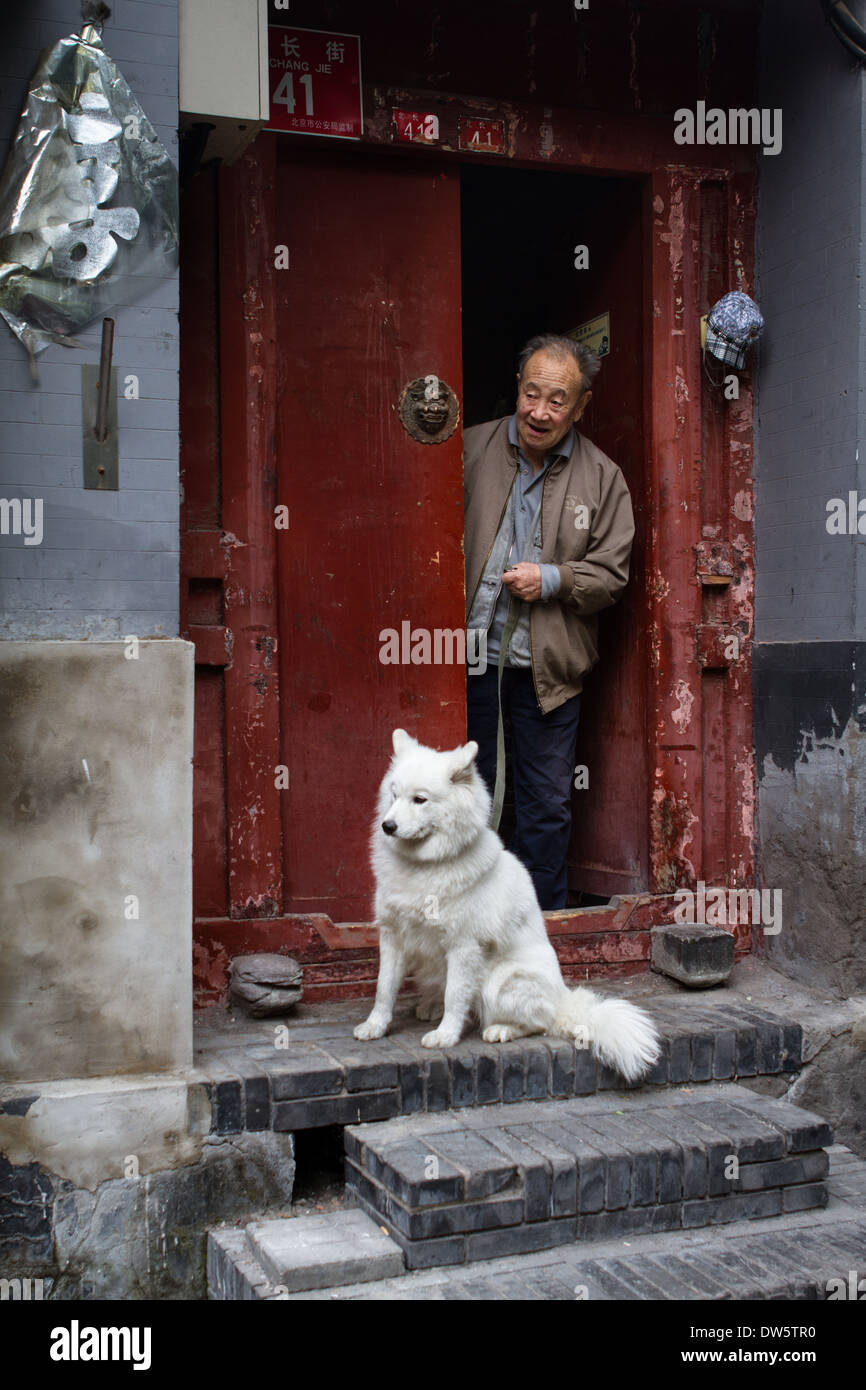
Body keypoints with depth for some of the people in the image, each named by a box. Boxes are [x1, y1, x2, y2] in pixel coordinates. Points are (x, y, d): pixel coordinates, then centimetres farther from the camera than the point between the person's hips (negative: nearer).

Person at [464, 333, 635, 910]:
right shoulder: (470, 449, 0)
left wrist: (552, 579, -14)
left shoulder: (603, 478, 1)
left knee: (548, 806, 8)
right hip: (472, 659, 0)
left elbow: (611, 574, 2)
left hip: (548, 668, 0)